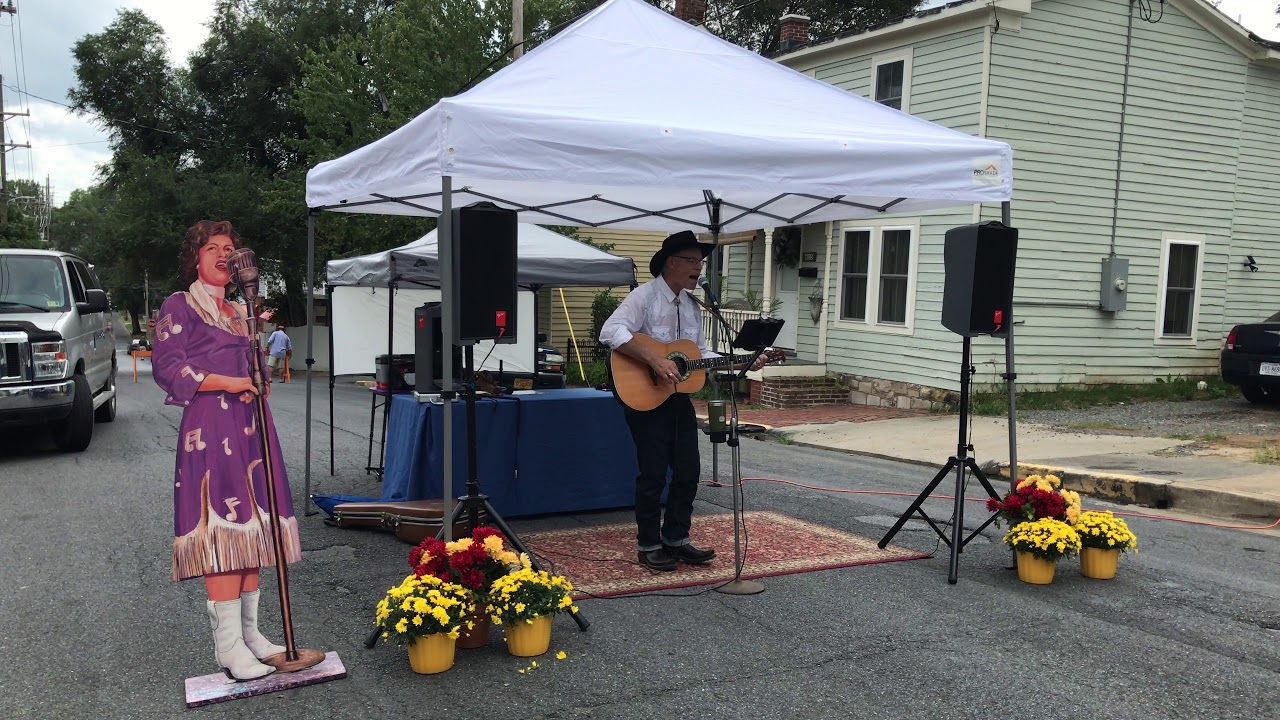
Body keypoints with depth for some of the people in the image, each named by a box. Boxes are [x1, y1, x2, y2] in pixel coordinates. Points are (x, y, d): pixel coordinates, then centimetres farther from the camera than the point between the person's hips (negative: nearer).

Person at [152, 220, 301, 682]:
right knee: (224, 529, -13)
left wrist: (259, 384, 7)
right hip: (210, 428, -7)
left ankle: (249, 631, 11)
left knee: (252, 525, 5)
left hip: (251, 428, 7)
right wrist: (228, 383, -12)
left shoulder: (239, 311, 23)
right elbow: (167, 367, -8)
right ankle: (228, 645, -10)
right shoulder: (178, 306, 3)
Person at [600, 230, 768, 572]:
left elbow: (701, 352, 17)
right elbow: (611, 331, -25)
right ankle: (648, 546, 13)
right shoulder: (644, 296, -12)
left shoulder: (691, 304, 12)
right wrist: (655, 359, -32)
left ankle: (676, 539, 24)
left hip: (679, 398, 8)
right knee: (654, 475, -2)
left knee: (688, 472, 9)